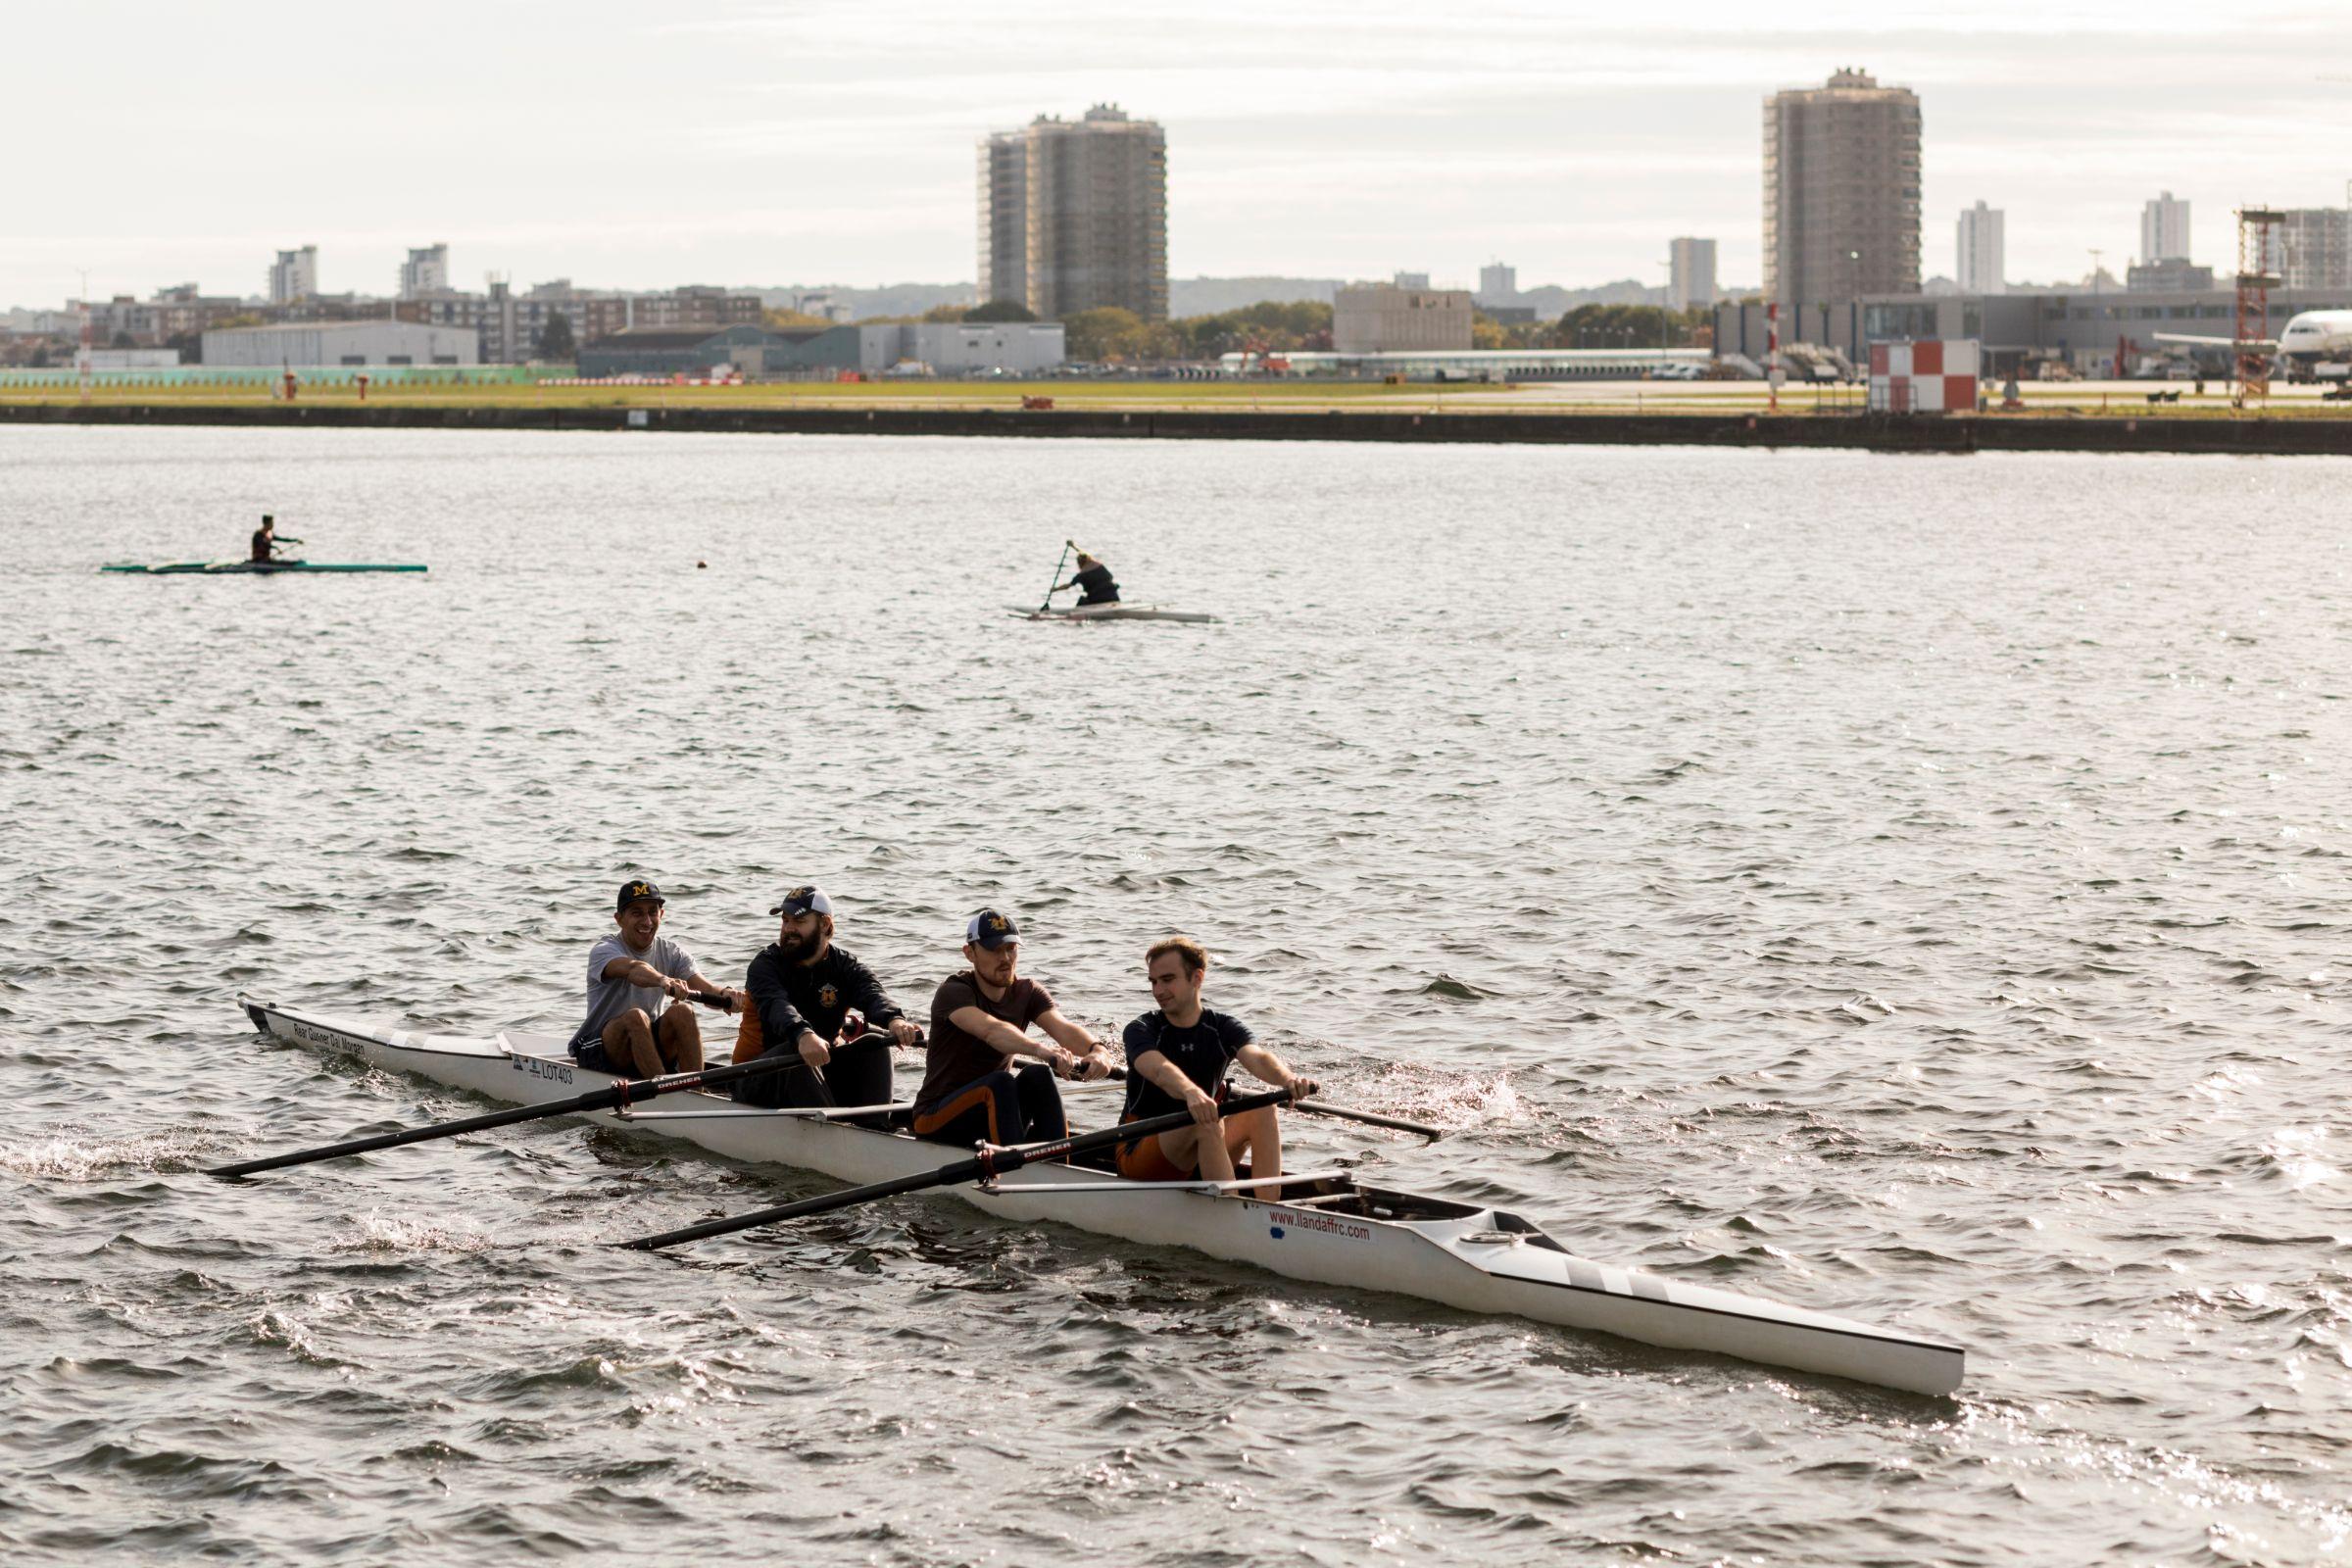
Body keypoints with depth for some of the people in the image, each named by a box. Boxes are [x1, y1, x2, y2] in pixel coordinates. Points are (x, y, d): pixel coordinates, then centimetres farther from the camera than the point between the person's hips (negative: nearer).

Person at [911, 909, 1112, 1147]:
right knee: (1000, 1082, -32)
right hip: (935, 1117, -5)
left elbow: (1062, 1027, -18)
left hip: (993, 1113, 5)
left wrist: (1096, 1050, -42)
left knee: (1038, 1075, -22)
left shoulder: (1026, 992, 2)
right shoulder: (953, 992, -16)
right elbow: (991, 1030, -38)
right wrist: (1039, 1049, -57)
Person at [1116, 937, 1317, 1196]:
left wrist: (1286, 1078, -44)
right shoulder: (1142, 1030, -6)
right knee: (1206, 1122, -33)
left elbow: (1257, 1058, -19)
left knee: (1262, 1111, -21)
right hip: (1139, 1153, -4)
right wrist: (1191, 1092, -53)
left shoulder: (1223, 1029, 3)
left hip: (1196, 1162, 4)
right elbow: (1159, 1069, -29)